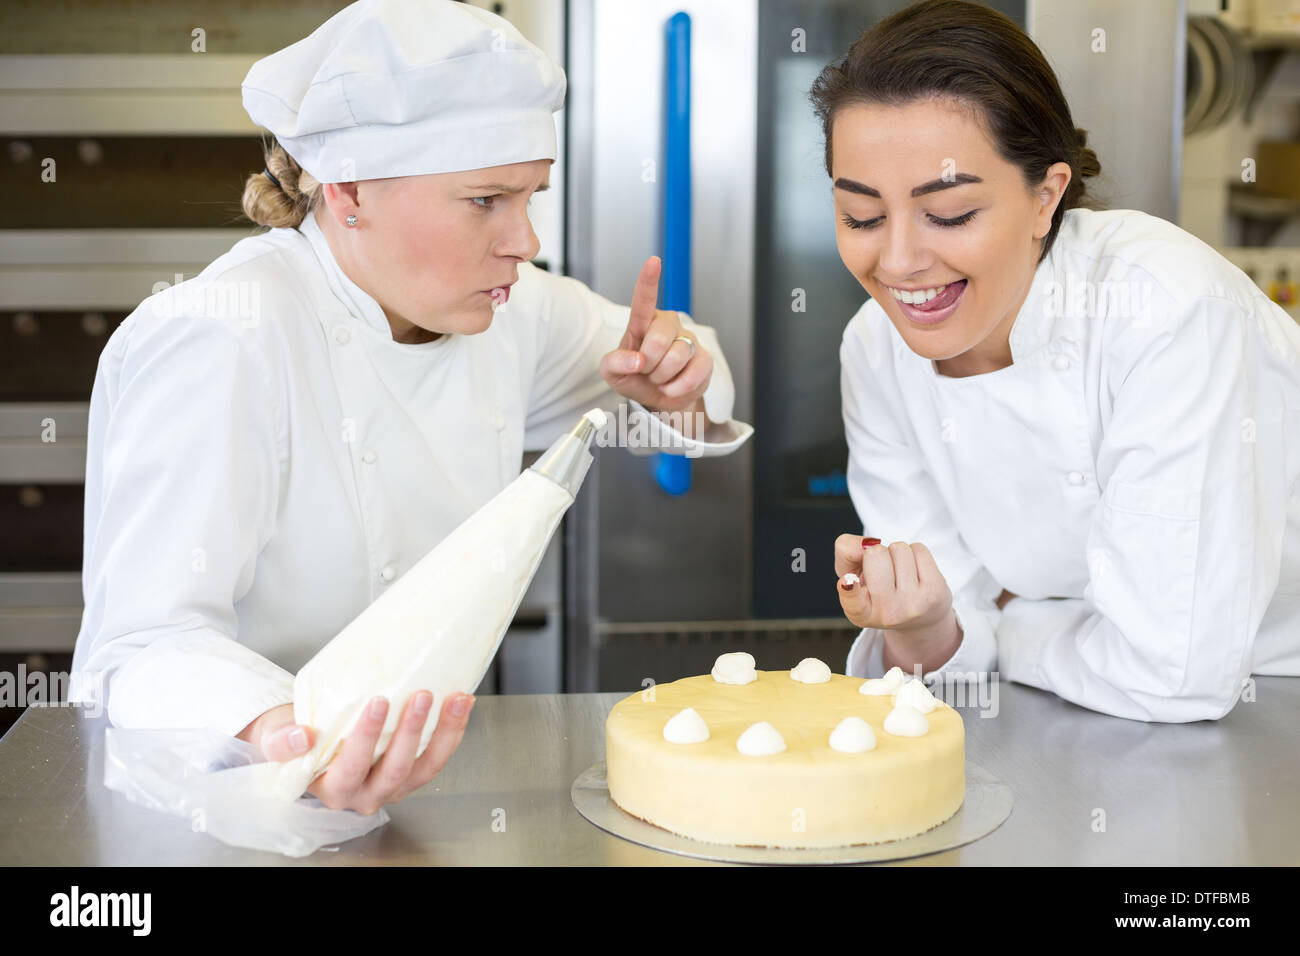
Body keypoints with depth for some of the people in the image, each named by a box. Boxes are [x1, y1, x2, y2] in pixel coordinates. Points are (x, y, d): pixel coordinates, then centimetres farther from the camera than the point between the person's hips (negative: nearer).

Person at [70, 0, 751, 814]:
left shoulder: (507, 307, 3)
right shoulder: (220, 346, -19)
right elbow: (149, 639, -22)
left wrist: (670, 381, -2)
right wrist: (279, 737, -42)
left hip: (426, 776, 6)